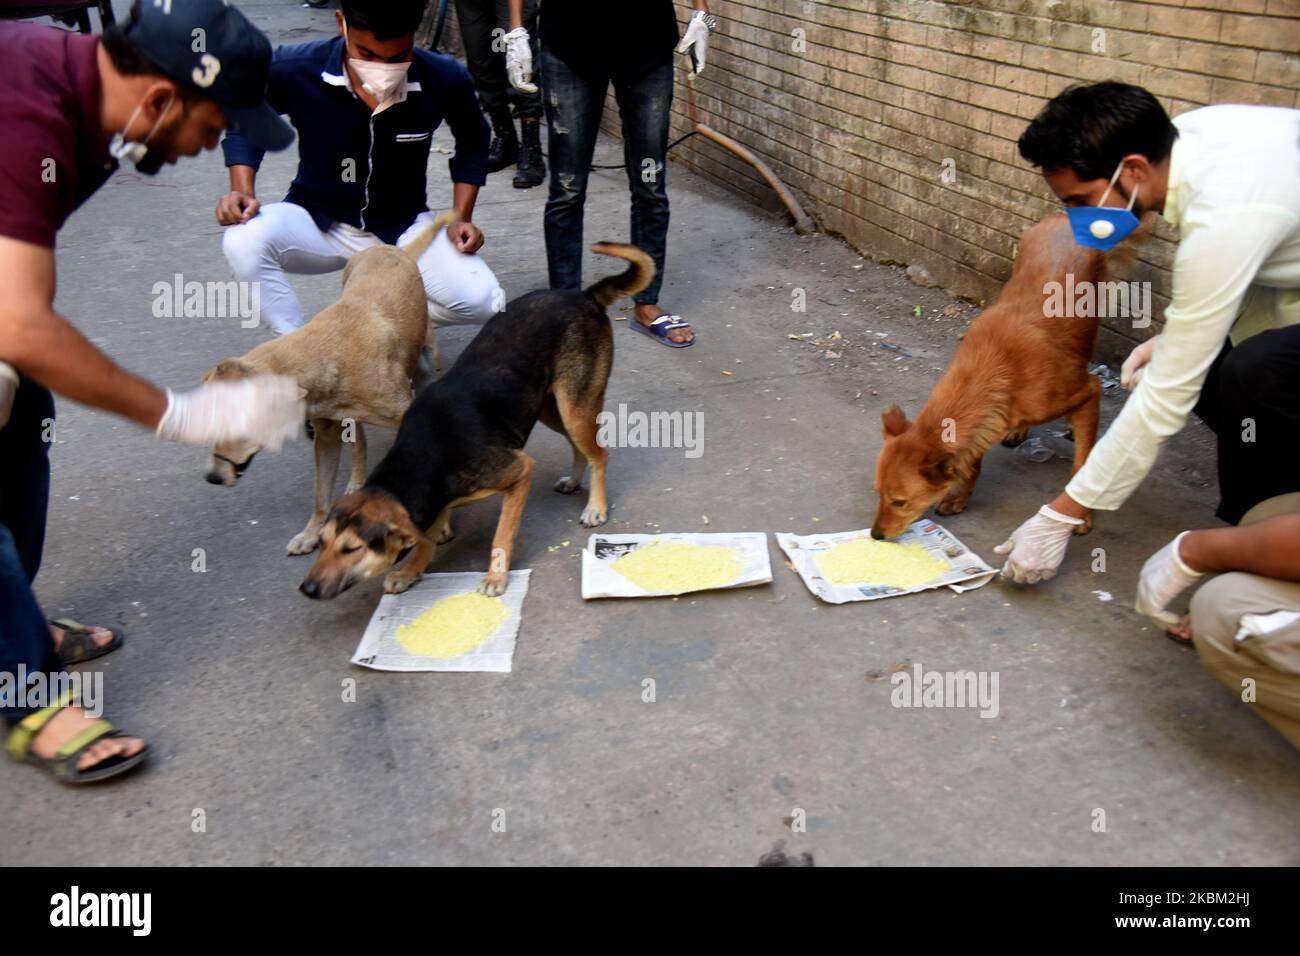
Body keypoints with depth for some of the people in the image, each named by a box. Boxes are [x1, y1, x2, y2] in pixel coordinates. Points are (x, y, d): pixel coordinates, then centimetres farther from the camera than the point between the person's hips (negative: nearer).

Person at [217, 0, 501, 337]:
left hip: (404, 227, 1)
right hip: (318, 222, 0)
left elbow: (472, 141, 5)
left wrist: (461, 217, -5)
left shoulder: (445, 79, -17)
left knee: (483, 303, -23)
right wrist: (243, 192, -15)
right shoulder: (293, 69, -19)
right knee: (243, 243, -32)